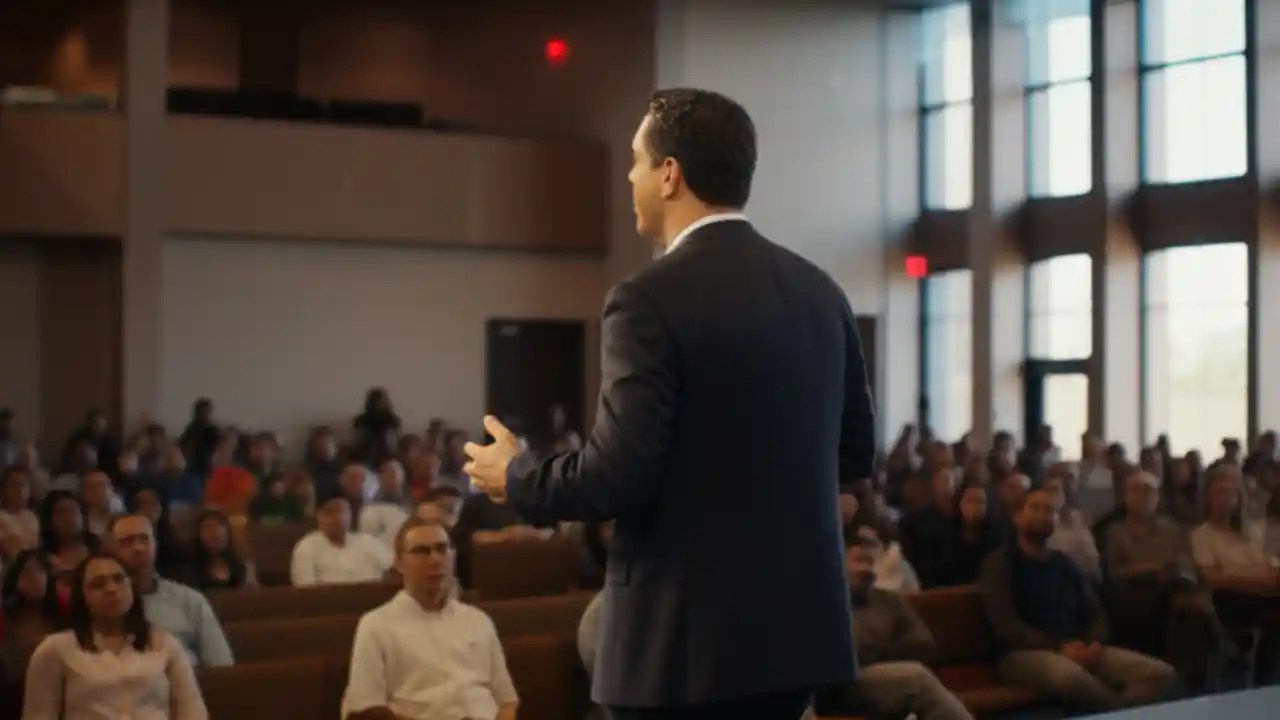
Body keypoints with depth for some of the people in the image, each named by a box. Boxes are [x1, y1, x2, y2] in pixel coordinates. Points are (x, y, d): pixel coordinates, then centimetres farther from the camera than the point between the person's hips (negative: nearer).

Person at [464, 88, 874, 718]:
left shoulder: (650, 301, -16)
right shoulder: (819, 291, 6)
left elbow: (617, 476, -20)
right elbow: (855, 452, 13)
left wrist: (514, 478, -1)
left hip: (686, 642, -7)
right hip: (798, 625, 7)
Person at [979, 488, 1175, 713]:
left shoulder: (1064, 564, 23)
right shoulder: (1001, 563, 4)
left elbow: (1094, 613, 19)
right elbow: (1006, 625, -9)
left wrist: (1094, 644, -5)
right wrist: (1060, 647, -18)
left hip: (1077, 652, 6)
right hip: (1025, 653, -6)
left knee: (1160, 673, -13)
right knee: (1069, 675, -41)